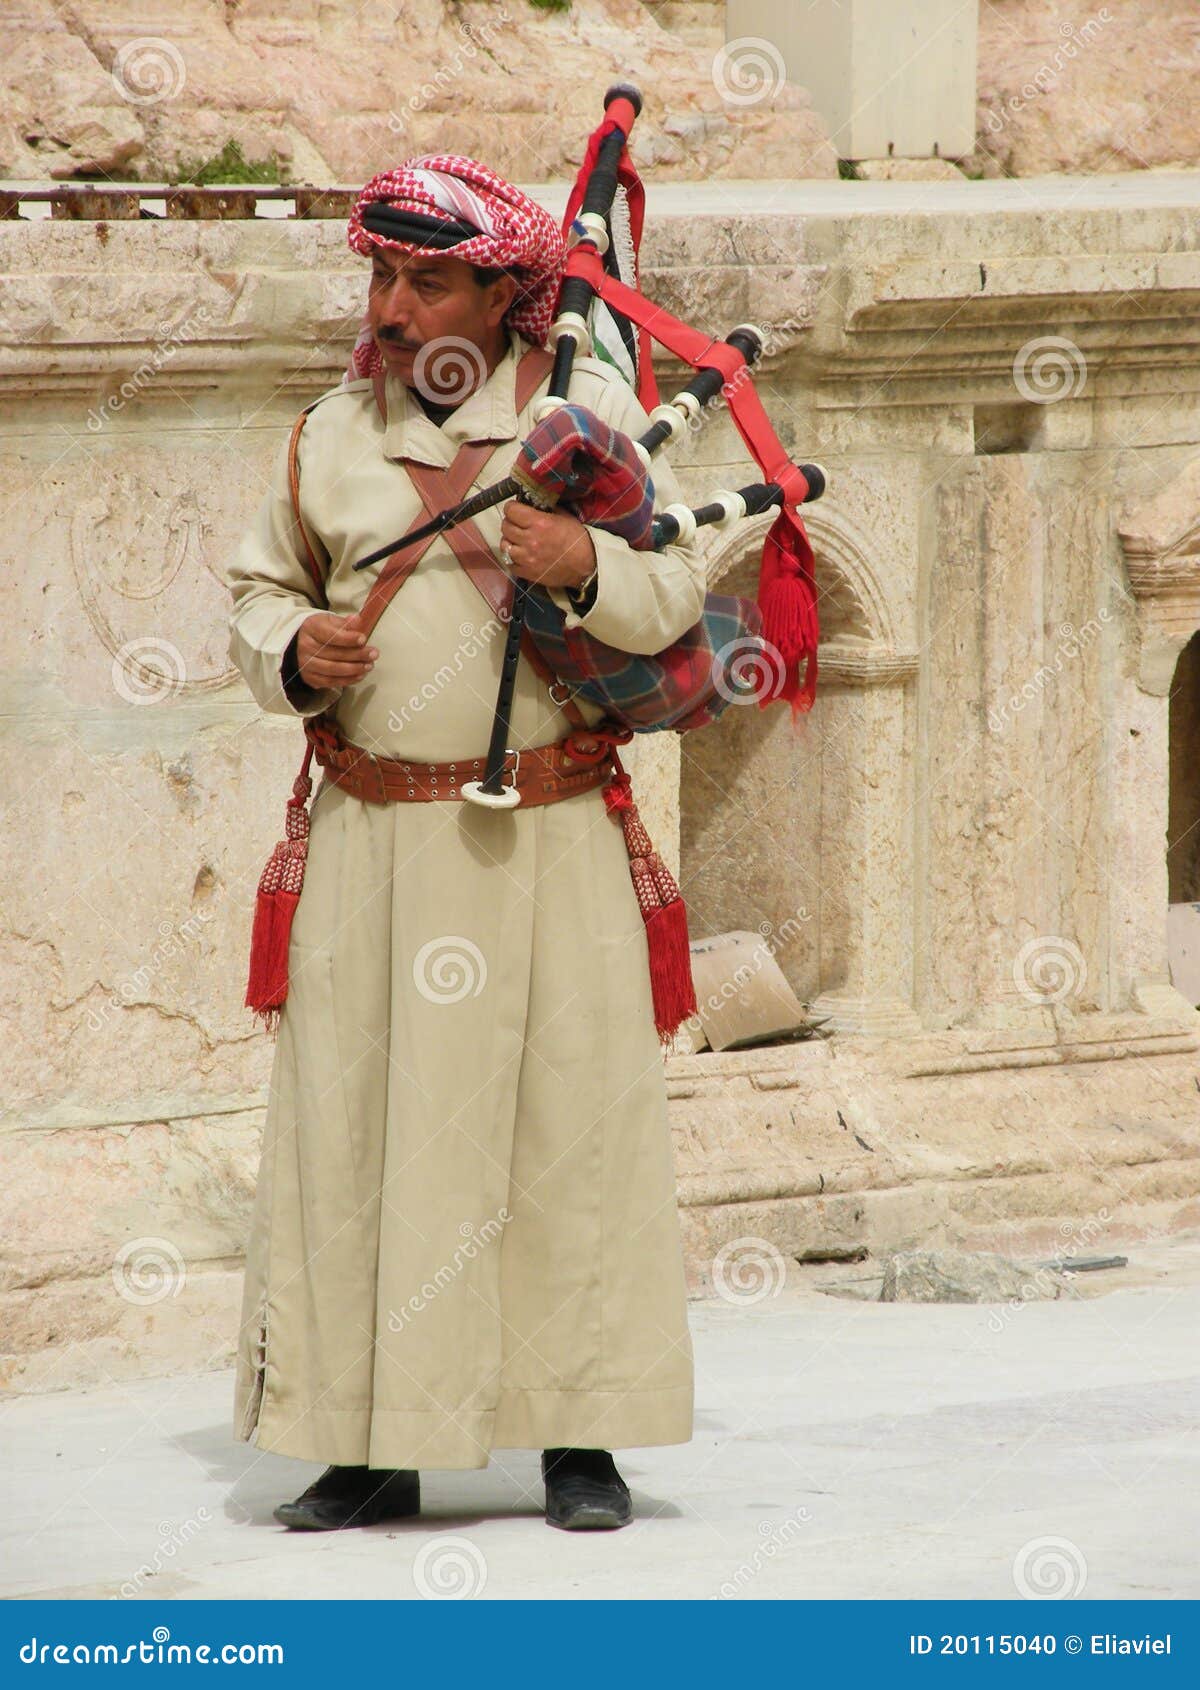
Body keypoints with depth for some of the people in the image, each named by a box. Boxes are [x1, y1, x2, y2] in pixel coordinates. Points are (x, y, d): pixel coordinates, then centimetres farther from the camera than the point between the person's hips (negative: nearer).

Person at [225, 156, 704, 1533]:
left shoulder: (582, 411, 2)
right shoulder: (332, 435, 10)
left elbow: (675, 593, -1)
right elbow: (258, 586, 19)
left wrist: (586, 568, -21)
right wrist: (293, 648, -3)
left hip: (543, 841, -2)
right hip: (372, 838, 2)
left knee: (567, 1114, -1)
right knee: (353, 1122, 0)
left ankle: (578, 1437, 7)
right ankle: (369, 1445, 7)